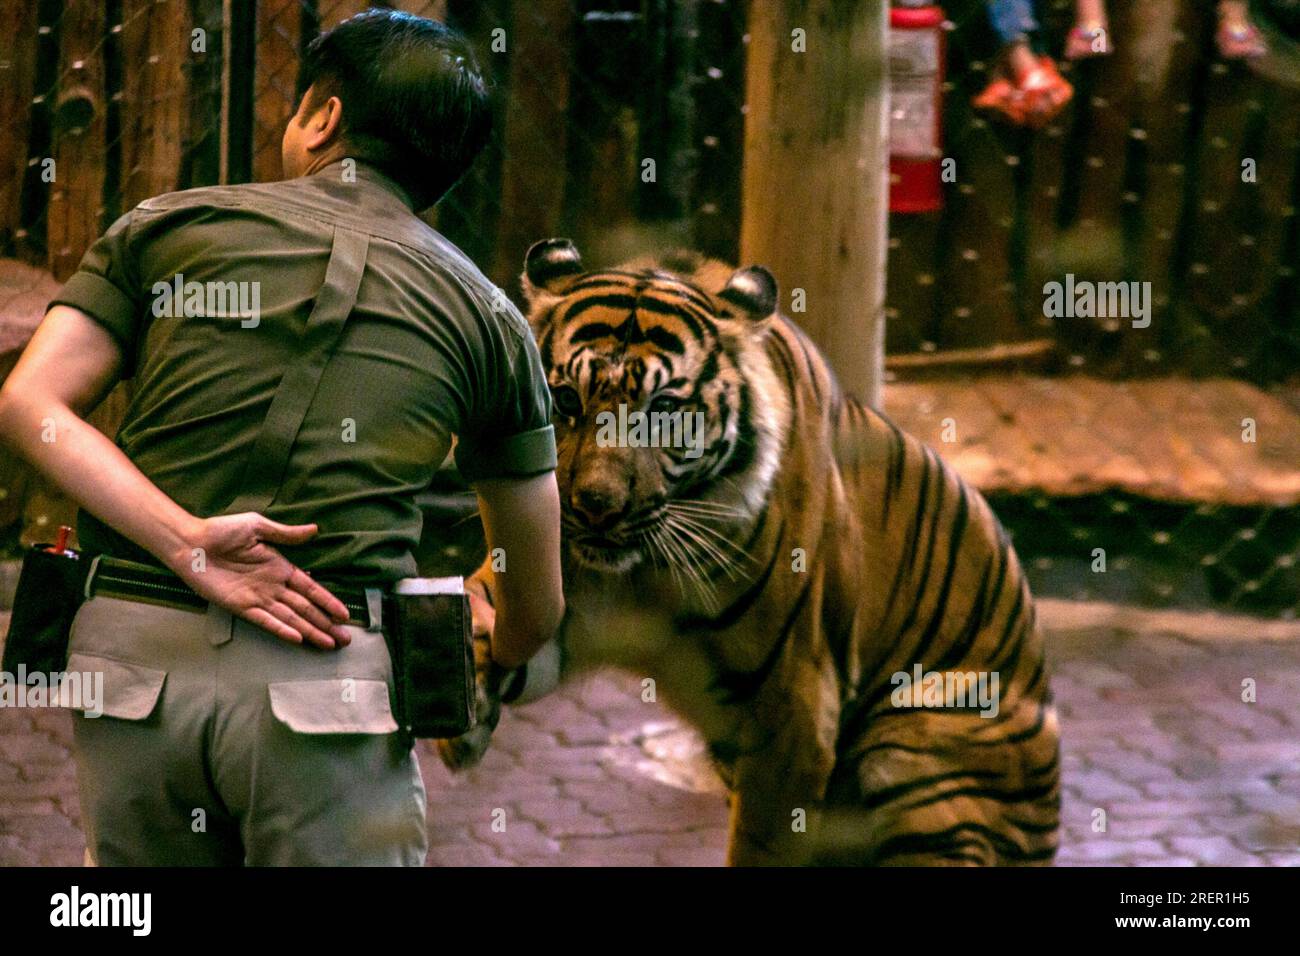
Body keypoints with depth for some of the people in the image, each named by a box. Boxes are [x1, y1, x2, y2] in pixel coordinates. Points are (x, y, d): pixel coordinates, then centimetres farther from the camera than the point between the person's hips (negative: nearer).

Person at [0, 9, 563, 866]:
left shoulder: (170, 224, 14)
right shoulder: (486, 313, 14)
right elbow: (538, 605, 20)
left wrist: (185, 540, -7)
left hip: (130, 658, 2)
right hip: (327, 670, -2)